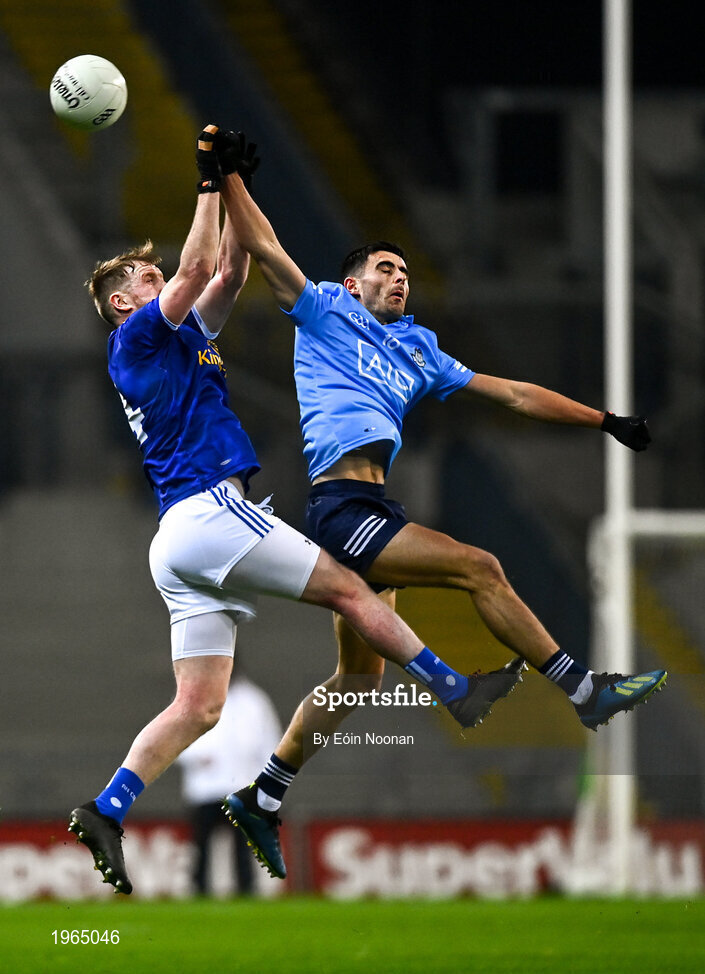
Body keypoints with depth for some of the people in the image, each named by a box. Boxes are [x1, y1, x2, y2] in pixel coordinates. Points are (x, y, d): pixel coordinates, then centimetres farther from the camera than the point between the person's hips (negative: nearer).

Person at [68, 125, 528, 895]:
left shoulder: (179, 339, 25)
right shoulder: (136, 337, 1)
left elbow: (227, 274, 27)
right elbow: (196, 270, -9)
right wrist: (210, 185, -2)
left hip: (179, 542, 9)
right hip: (209, 510, -9)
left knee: (198, 706, 0)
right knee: (347, 588, 1)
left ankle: (106, 811, -10)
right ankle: (458, 692, 10)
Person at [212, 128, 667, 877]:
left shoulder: (417, 351, 25)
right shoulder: (326, 313, 9)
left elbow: (511, 394, 26)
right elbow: (265, 250, 0)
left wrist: (604, 421, 24)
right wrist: (227, 176, -11)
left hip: (363, 515, 8)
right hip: (341, 502, -8)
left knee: (360, 673, 10)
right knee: (478, 568, -16)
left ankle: (262, 796, 16)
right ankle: (583, 691, -11)